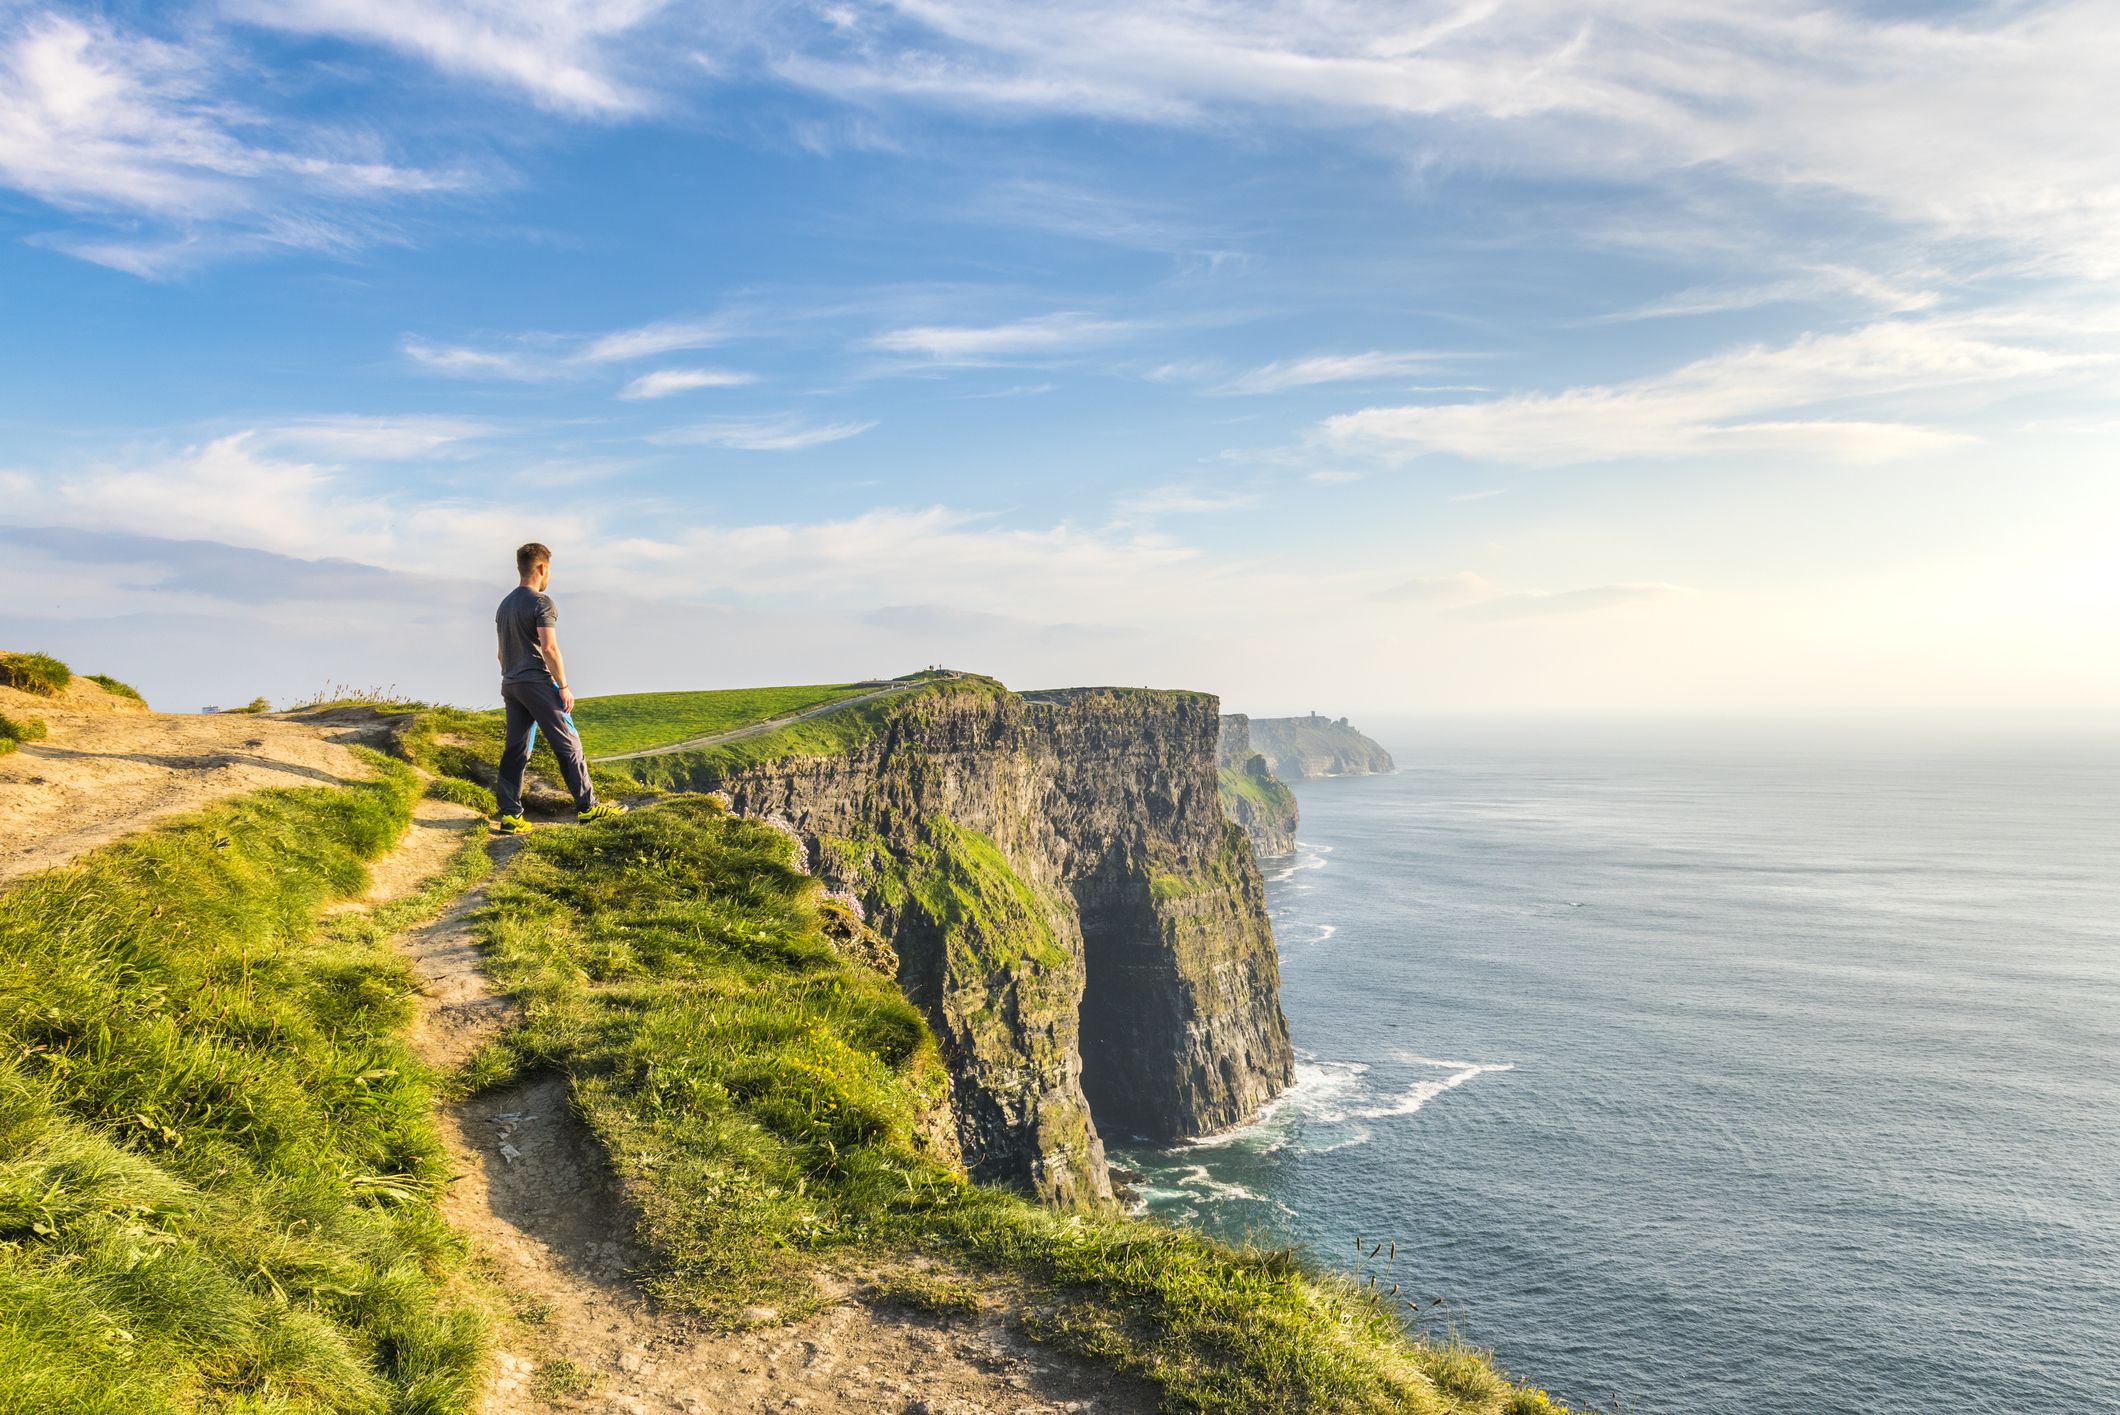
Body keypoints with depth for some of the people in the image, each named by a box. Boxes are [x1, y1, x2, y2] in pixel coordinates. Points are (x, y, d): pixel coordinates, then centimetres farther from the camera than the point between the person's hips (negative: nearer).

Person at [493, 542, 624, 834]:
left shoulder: (505, 605, 17)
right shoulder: (541, 602, -10)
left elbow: (502, 652, 20)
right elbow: (549, 648, -18)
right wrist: (563, 687, -13)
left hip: (510, 685, 8)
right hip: (537, 682, -8)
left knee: (515, 750, 6)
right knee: (568, 744, -2)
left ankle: (509, 815, 3)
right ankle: (587, 806, 1)